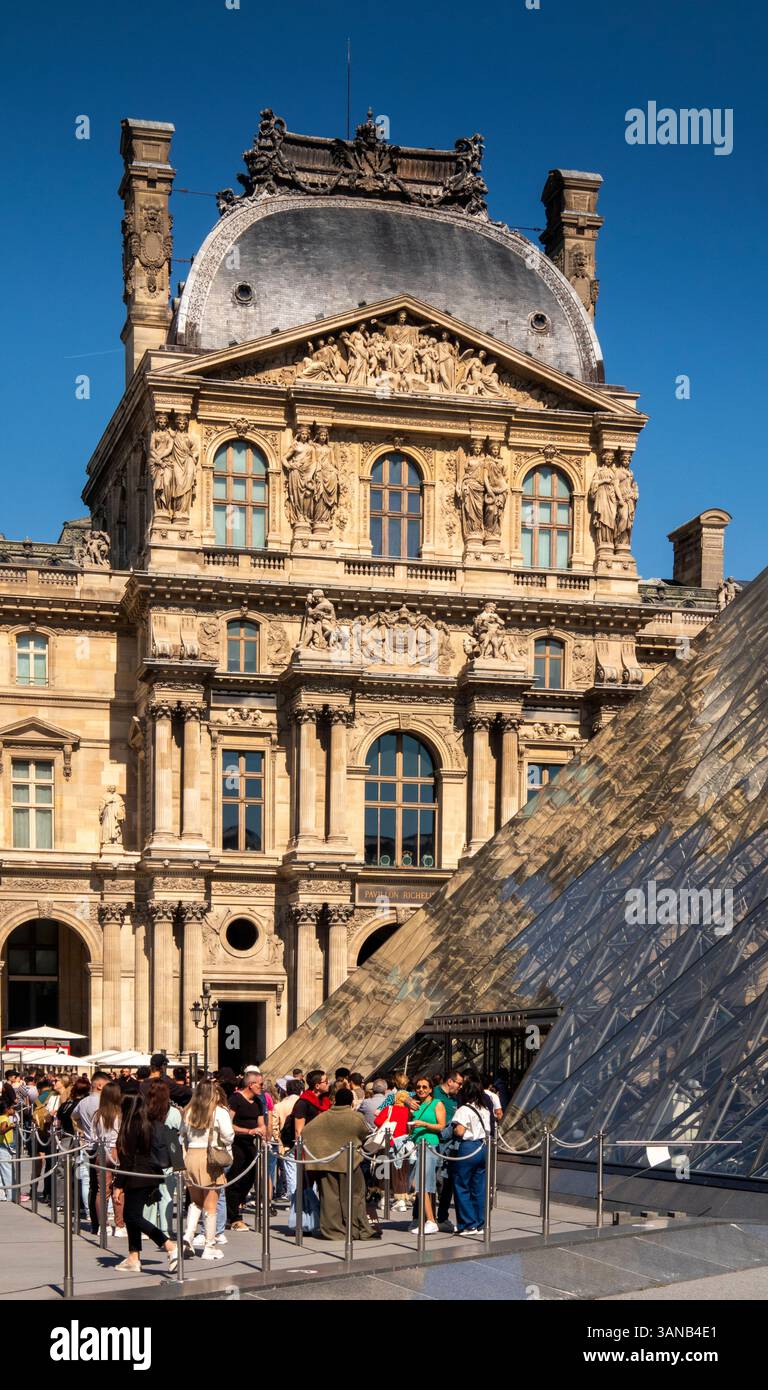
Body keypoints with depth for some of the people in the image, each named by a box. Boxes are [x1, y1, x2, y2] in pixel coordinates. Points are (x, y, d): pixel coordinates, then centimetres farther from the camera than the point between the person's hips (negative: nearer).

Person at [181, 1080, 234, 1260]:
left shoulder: (188, 1112, 8)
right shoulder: (219, 1112, -8)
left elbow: (183, 1135, 11)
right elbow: (228, 1135, -14)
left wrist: (185, 1155, 15)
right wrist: (227, 1151, 3)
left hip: (191, 1156, 5)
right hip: (211, 1158, -4)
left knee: (195, 1201, 20)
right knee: (210, 1205, 4)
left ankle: (188, 1235, 1)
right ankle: (210, 1247, 8)